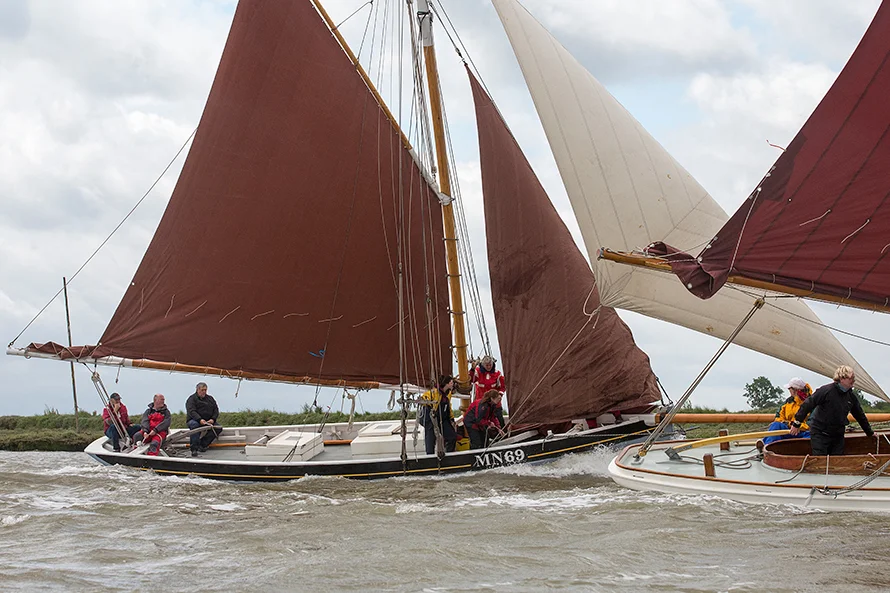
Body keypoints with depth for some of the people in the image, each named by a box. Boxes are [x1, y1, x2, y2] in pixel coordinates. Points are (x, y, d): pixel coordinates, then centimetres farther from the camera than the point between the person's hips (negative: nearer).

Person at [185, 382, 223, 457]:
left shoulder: (210, 398, 18)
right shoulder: (192, 399, 0)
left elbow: (216, 410, 12)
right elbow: (191, 411, -14)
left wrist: (213, 419, -9)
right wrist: (200, 420, -31)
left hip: (208, 421, 5)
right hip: (194, 420, -5)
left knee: (218, 428, -19)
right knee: (195, 425, -38)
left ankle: (203, 444, -21)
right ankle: (194, 448, -38)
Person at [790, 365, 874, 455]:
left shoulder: (851, 397, 3)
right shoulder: (826, 390, -16)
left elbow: (860, 416, 16)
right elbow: (808, 404, -14)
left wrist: (870, 432, 24)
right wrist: (797, 423, -14)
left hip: (838, 435, 6)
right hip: (820, 434, -6)